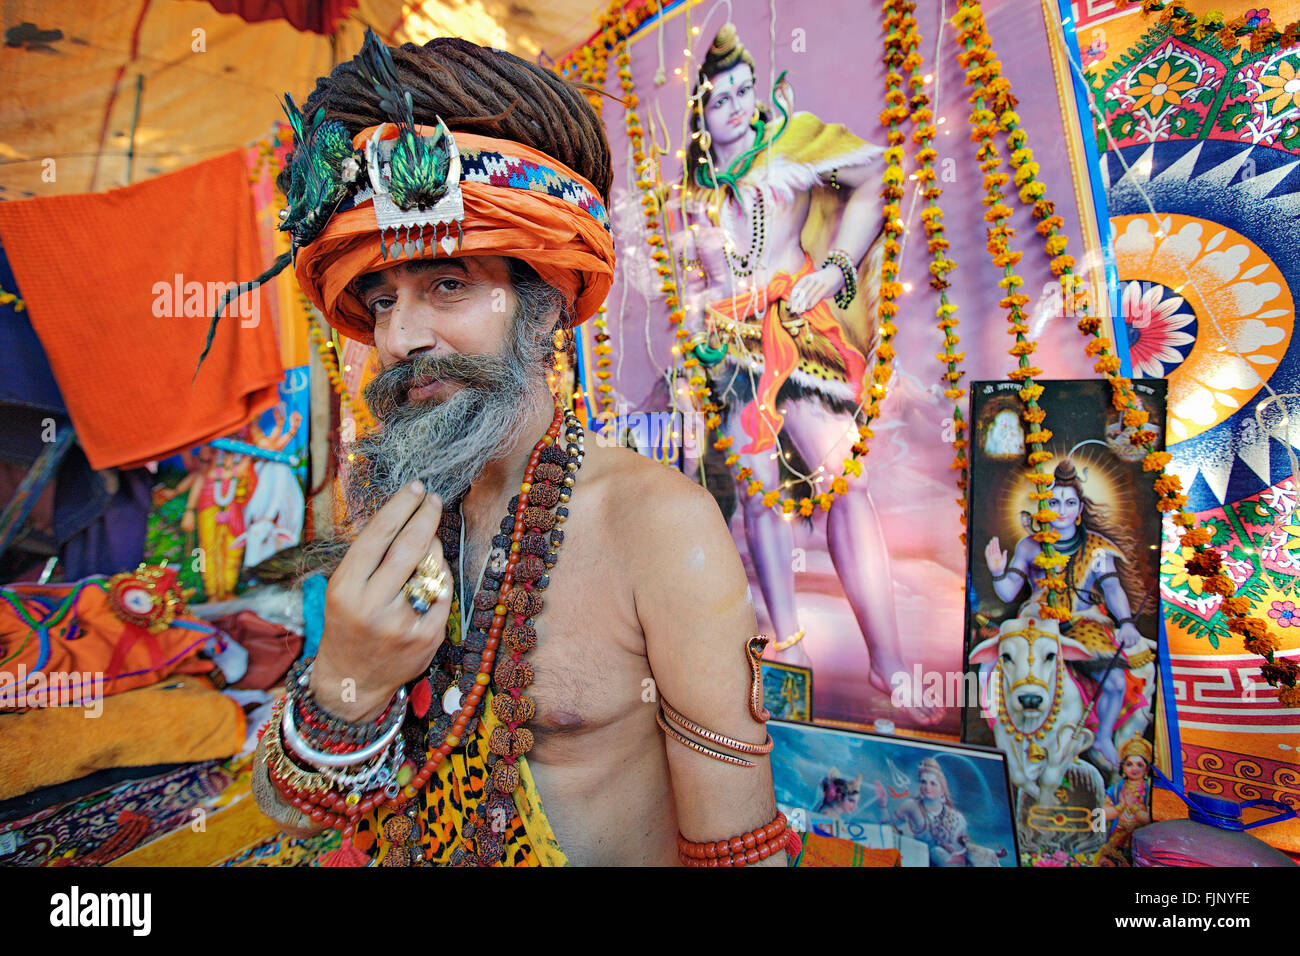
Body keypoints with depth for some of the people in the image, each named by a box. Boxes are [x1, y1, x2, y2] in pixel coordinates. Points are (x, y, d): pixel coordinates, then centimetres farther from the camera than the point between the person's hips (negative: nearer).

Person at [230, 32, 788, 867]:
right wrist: (347, 686, -23)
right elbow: (290, 810, -6)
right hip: (415, 852, 5)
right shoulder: (386, 520, -6)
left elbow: (739, 848, -18)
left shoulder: (661, 525, -22)